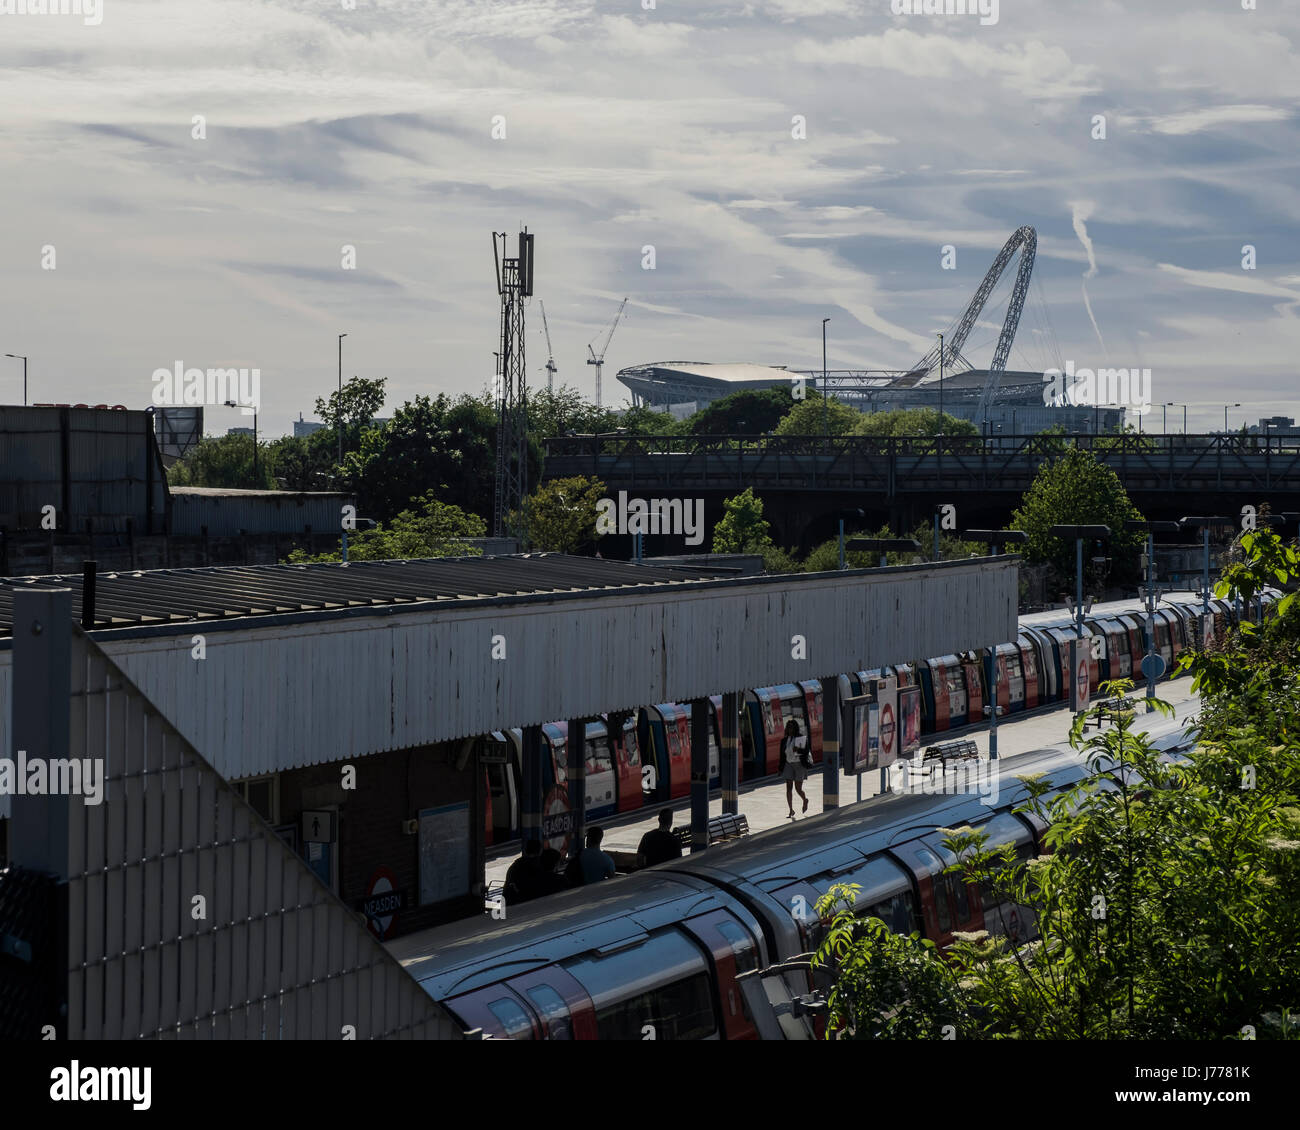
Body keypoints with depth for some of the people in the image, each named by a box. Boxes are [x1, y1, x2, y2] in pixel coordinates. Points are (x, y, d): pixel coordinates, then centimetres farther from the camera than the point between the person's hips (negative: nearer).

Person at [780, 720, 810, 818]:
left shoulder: (802, 738, -3)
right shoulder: (784, 740, 7)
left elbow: (806, 752, -10)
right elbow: (782, 755, 10)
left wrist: (798, 750, -29)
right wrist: (781, 768, 10)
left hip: (799, 764, -3)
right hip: (788, 765, 3)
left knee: (798, 788, -3)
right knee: (788, 787, -6)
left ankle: (805, 800, 31)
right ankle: (791, 810, -1)